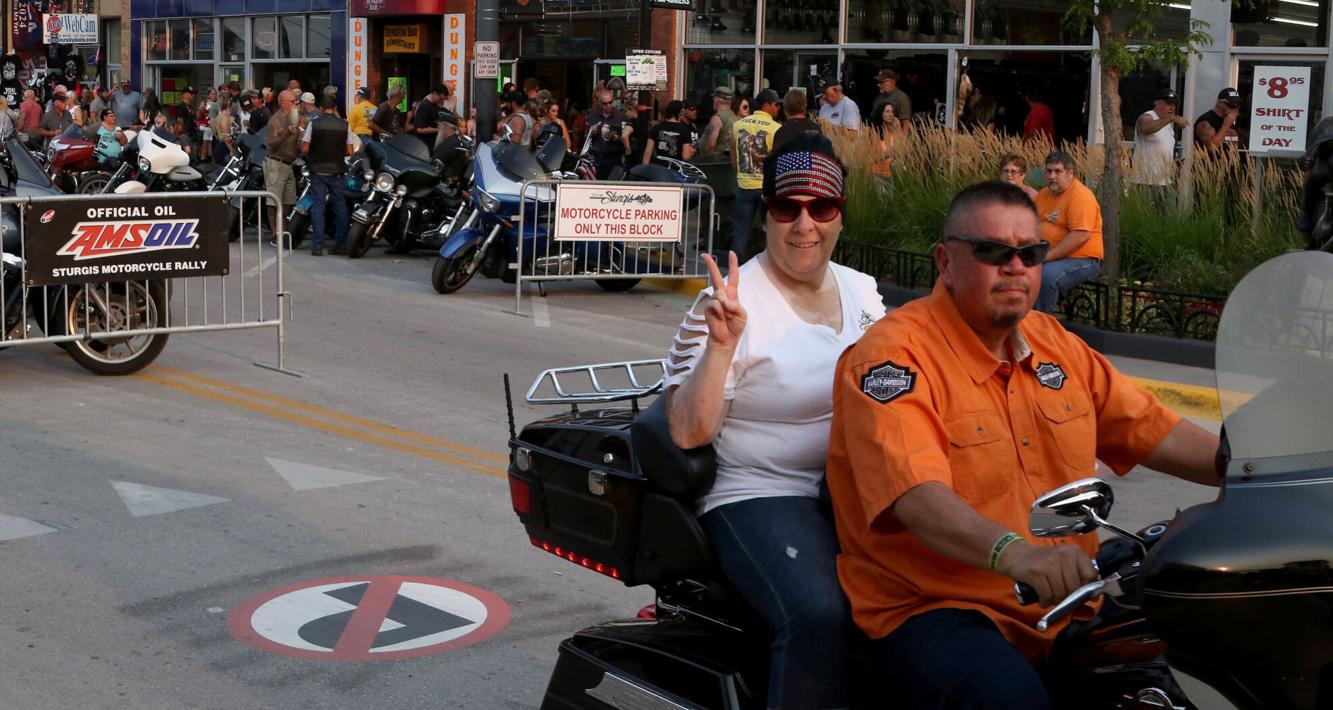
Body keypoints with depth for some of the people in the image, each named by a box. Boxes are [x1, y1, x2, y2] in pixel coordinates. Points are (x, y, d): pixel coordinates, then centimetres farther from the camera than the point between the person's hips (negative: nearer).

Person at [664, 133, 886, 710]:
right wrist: (720, 345, -24)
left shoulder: (862, 290, 13)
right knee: (820, 614, -31)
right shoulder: (730, 303, -6)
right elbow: (687, 433, -12)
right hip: (760, 498, -6)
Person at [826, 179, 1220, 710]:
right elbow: (917, 496, -28)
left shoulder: (1053, 342, 14)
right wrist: (1013, 553, -44)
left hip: (1065, 599, 8)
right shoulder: (895, 354, -13)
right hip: (934, 610, -7)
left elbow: (1150, 430, 16)